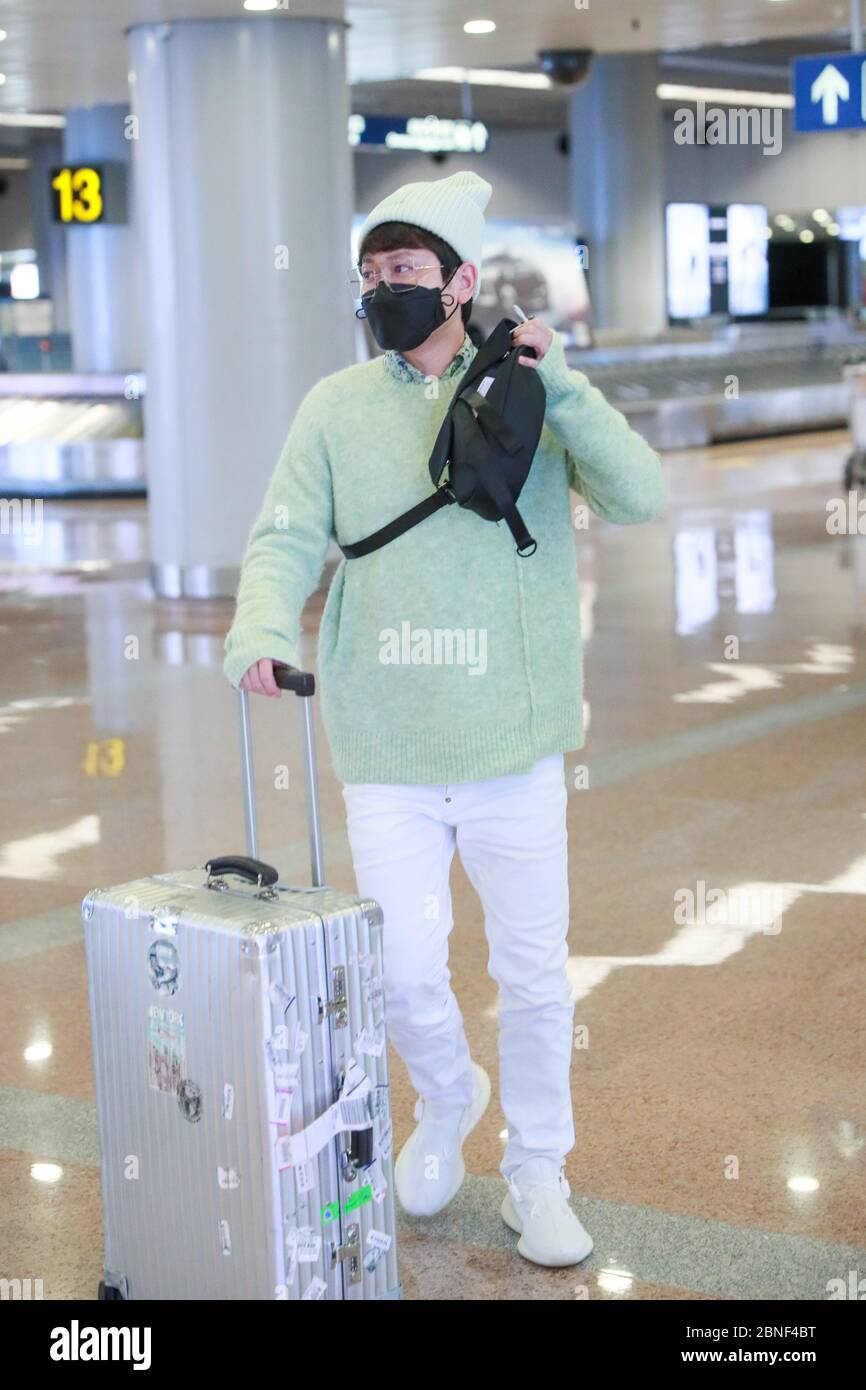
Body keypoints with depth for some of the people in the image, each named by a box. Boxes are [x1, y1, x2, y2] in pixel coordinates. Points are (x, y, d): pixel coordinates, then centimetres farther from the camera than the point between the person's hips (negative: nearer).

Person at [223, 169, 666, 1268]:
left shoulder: (533, 397, 2)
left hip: (514, 746, 0)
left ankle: (537, 1178, 27)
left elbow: (638, 497, -9)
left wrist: (558, 384, -18)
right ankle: (445, 1099, 33)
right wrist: (262, 629, -20)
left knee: (534, 975, 7)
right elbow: (287, 539, 0)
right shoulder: (336, 407, 5)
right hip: (386, 752, 1)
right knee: (403, 973, -1)